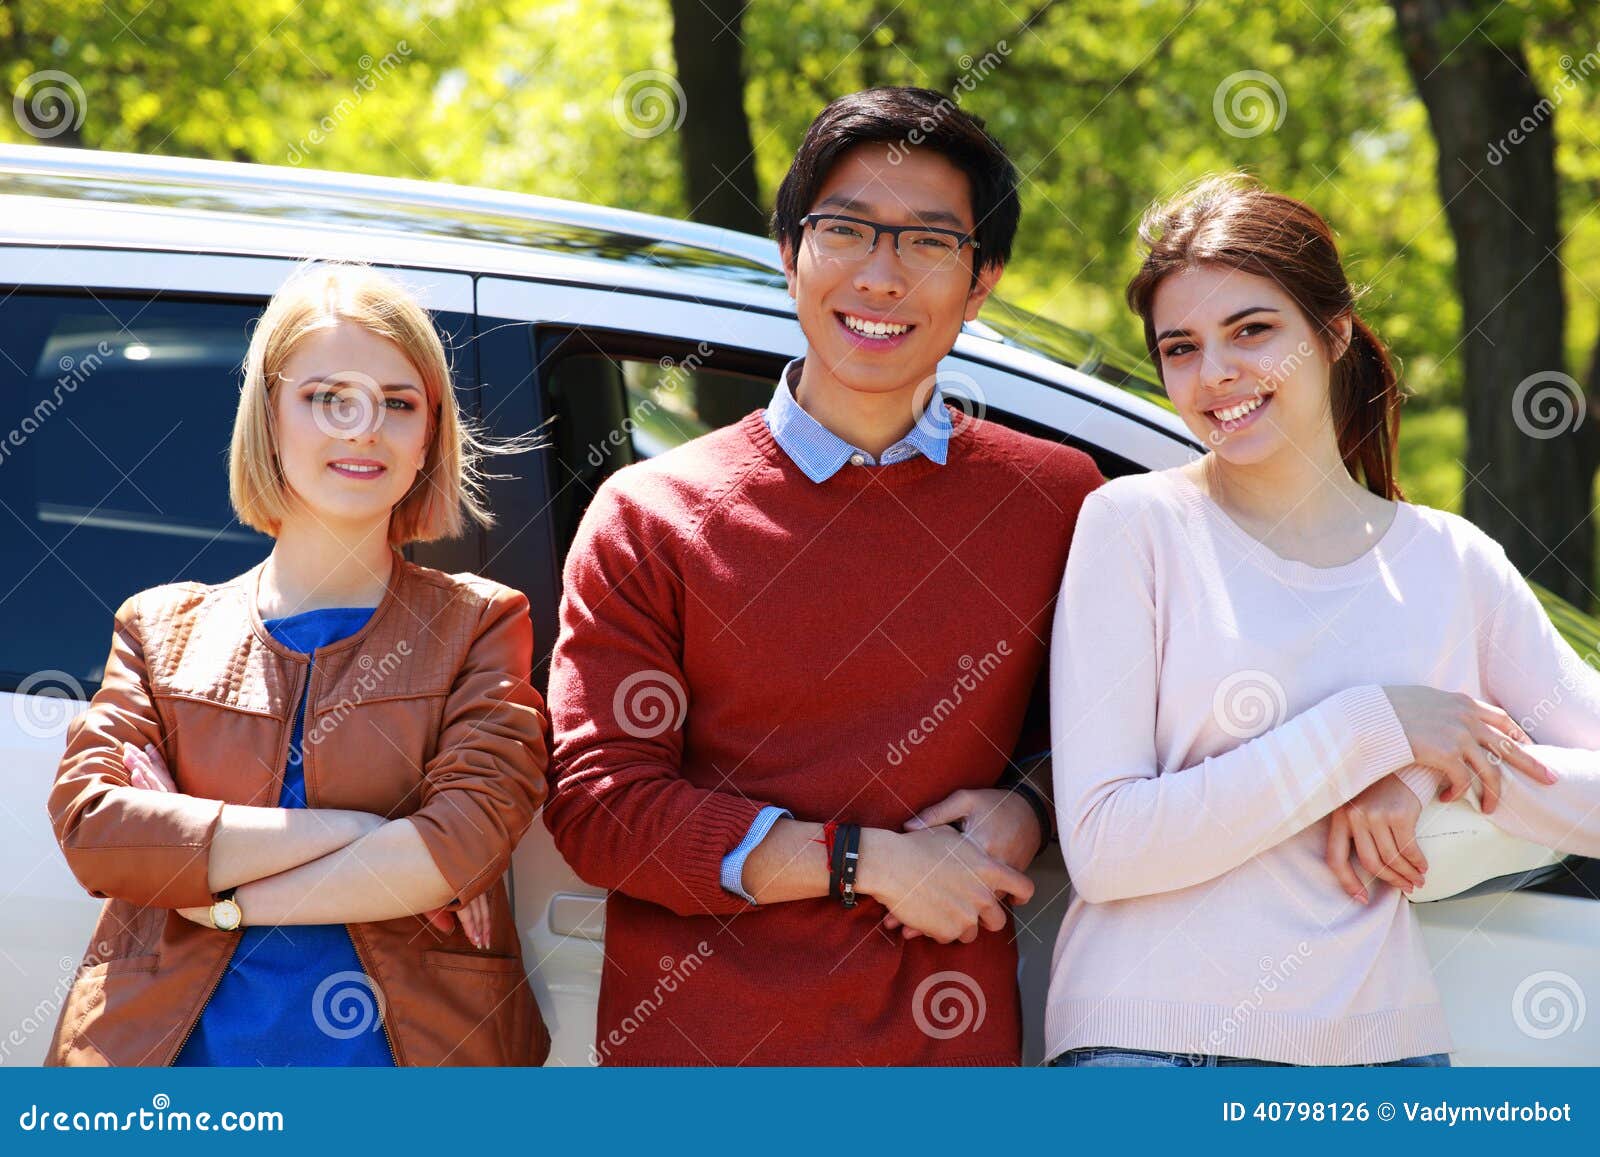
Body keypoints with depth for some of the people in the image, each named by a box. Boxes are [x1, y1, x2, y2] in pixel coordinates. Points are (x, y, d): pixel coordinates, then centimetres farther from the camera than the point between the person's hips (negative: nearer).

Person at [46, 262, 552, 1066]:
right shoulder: (161, 628, 10)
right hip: (172, 1043, 1)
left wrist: (229, 900, -12)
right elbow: (88, 822, -7)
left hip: (410, 1040, -1)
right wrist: (351, 832, -14)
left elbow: (469, 838, -10)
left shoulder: (479, 624, 5)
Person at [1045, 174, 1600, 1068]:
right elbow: (1102, 849, -11)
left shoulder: (1453, 562, 8)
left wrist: (1429, 778, -11)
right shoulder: (1135, 525, -2)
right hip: (1153, 1039, -3)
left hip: (1383, 1043, 3)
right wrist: (1374, 731, -12)